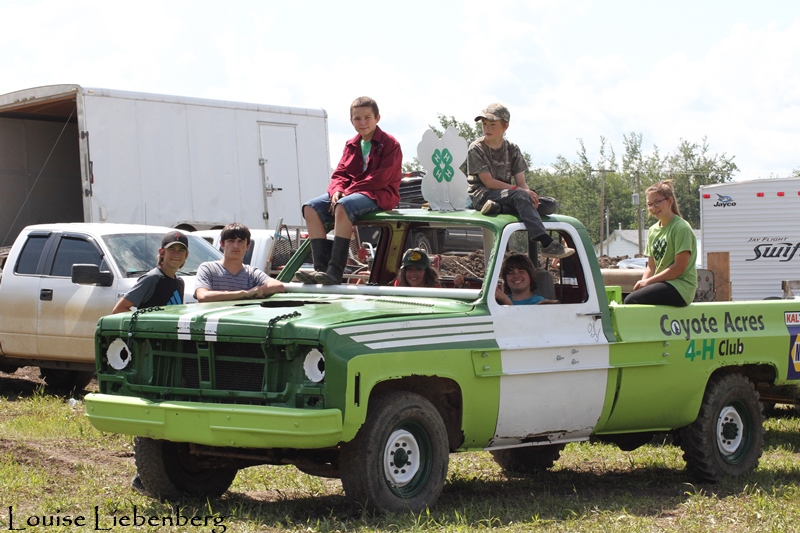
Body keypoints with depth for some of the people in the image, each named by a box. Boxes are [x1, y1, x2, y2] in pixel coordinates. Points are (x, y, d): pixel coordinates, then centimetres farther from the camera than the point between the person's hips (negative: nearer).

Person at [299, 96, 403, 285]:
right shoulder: (351, 146, 17)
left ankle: (335, 272, -41)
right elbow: (339, 174, 13)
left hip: (380, 195, -8)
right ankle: (321, 268, -24)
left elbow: (380, 179, -15)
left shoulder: (389, 144, -5)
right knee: (311, 208, -13)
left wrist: (347, 192, -18)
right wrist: (337, 190, -12)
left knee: (343, 206, -37)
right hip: (350, 194, 8)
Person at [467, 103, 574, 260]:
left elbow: (521, 182, 5)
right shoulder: (476, 149, -4)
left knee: (549, 205, -19)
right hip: (482, 195, -6)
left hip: (505, 195, 6)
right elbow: (488, 182, -13)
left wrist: (530, 194, -20)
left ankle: (497, 208, -26)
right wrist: (521, 191, -20)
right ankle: (547, 244, -43)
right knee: (521, 197, -34)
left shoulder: (512, 150, 11)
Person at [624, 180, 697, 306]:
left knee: (631, 301, -23)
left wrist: (648, 281, -13)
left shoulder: (681, 228, -8)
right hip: (663, 284, 7)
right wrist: (642, 283, -6)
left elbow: (679, 267, -14)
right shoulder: (653, 230, 16)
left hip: (680, 288, -7)